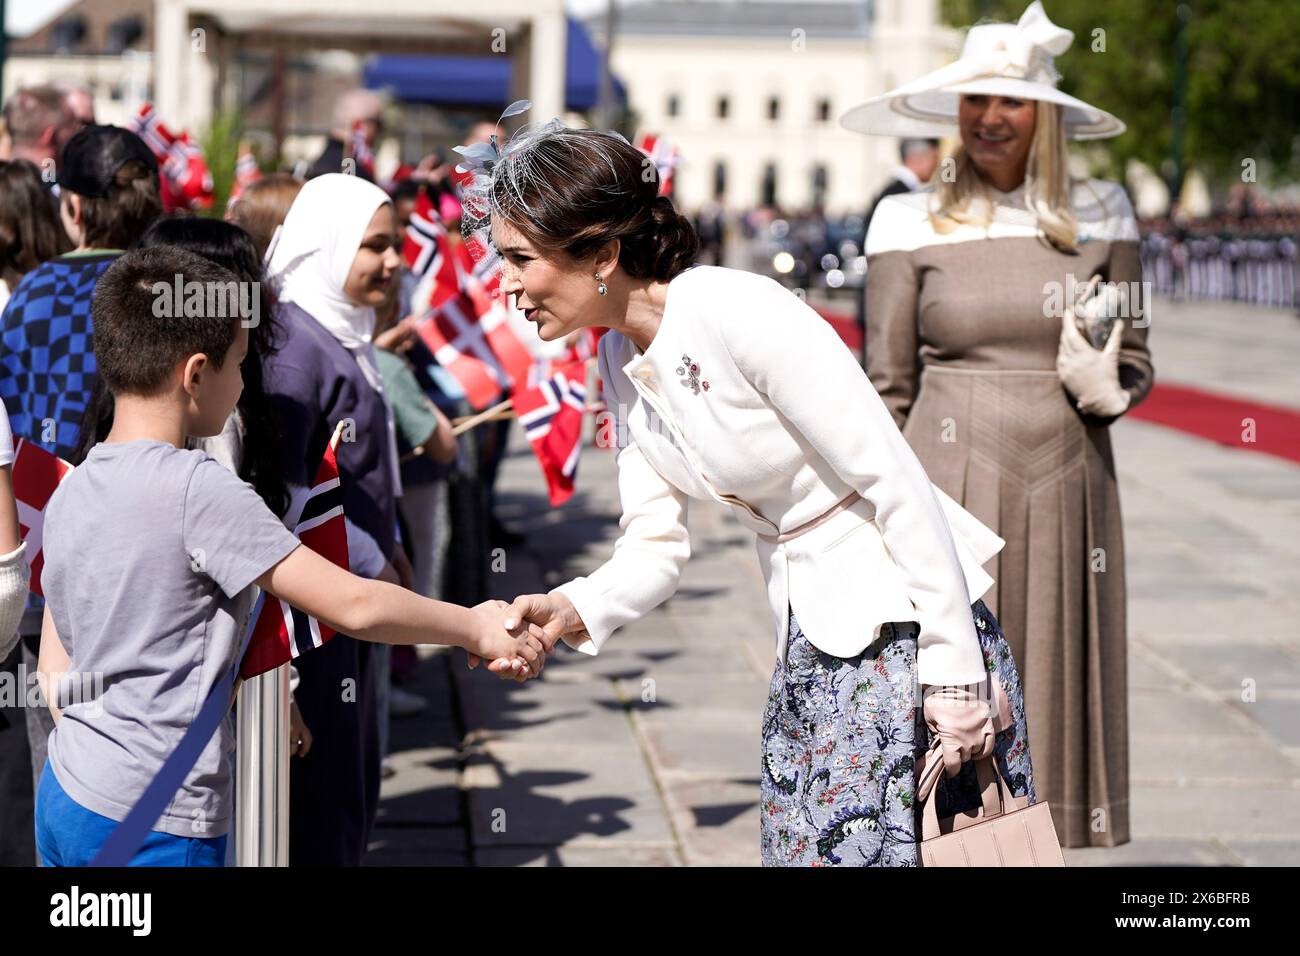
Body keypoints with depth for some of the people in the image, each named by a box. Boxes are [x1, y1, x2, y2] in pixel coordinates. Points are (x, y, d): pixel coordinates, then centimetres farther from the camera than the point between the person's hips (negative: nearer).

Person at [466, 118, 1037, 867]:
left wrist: (955, 671, -20)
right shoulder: (622, 363, 3)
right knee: (805, 848, 12)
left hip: (905, 626, -8)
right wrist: (572, 610, -18)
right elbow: (656, 548, 3)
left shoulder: (738, 313, -22)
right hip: (812, 647, 8)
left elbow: (898, 484, -21)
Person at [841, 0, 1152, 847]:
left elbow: (1136, 362, 11)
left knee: (1059, 706, 4)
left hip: (1066, 495, 2)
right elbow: (888, 388, 4)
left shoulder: (1101, 215, 7)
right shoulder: (913, 223, 2)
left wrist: (1108, 388, -11)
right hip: (949, 491, -2)